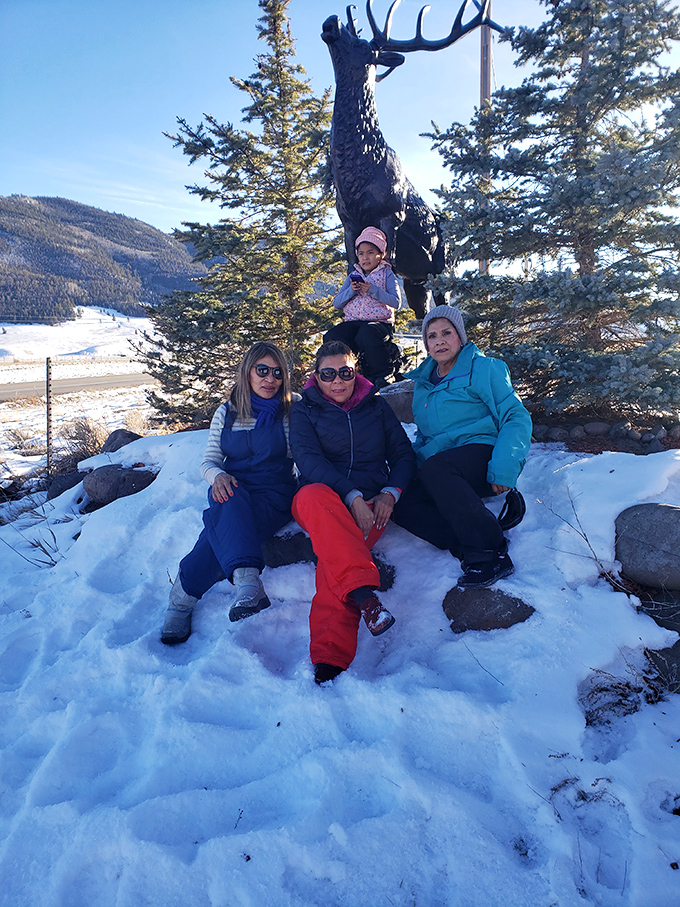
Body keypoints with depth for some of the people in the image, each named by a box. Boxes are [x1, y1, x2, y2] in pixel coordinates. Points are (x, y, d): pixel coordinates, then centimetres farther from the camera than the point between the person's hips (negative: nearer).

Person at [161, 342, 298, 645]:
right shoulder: (226, 413, 14)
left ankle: (182, 597, -30)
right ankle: (248, 582, -55)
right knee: (232, 504, -38)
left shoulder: (293, 409, 7)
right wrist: (218, 475, -11)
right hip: (232, 490, 2)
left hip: (273, 495, -2)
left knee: (226, 527, -35)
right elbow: (209, 461, 11)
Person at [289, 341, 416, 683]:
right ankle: (362, 593, -54)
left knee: (336, 552, -33)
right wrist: (351, 496, -19)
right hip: (325, 495, 0)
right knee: (315, 496, -40)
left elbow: (403, 453, 16)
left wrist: (390, 493, -4)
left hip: (370, 503, 1)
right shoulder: (303, 412, 11)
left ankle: (329, 659, -47)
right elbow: (310, 461, -5)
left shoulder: (376, 406, 18)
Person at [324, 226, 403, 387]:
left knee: (367, 335, -39)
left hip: (380, 321, -3)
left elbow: (396, 302, -6)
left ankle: (383, 373, -13)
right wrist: (351, 291, -7)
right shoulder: (353, 276, 19)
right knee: (331, 338, -26)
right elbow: (337, 303, 11)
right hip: (353, 322, 4)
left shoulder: (387, 274, 8)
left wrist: (372, 289, -14)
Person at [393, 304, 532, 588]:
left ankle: (491, 551, -28)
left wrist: (503, 468, -21)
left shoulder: (483, 368, 2)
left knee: (434, 468, -36)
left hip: (480, 454, -6)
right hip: (442, 474, 6)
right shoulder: (423, 382, 20)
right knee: (403, 507, -20)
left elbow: (517, 417, -6)